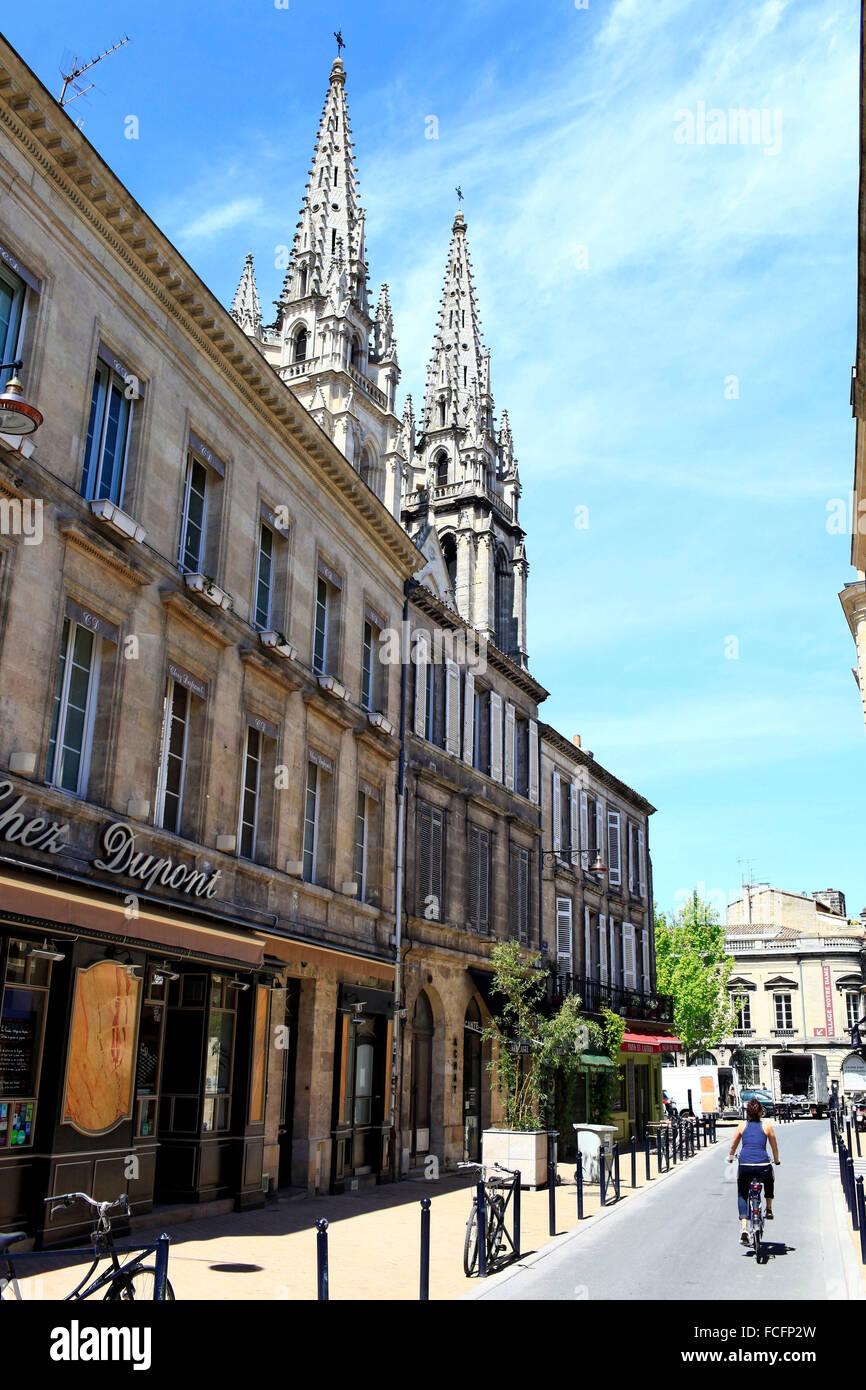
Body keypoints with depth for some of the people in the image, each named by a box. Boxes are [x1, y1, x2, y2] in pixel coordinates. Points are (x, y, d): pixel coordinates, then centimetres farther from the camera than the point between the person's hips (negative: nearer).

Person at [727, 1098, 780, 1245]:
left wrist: (731, 1157, 39)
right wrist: (777, 1161, 38)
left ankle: (744, 1229, 0)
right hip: (762, 1165, 0)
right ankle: (769, 1210, 31)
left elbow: (733, 1146, 19)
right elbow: (774, 1147, 19)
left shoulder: (742, 1125, 12)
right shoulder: (767, 1125, 10)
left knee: (742, 1195, 16)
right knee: (769, 1181, 36)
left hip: (744, 1165, 0)